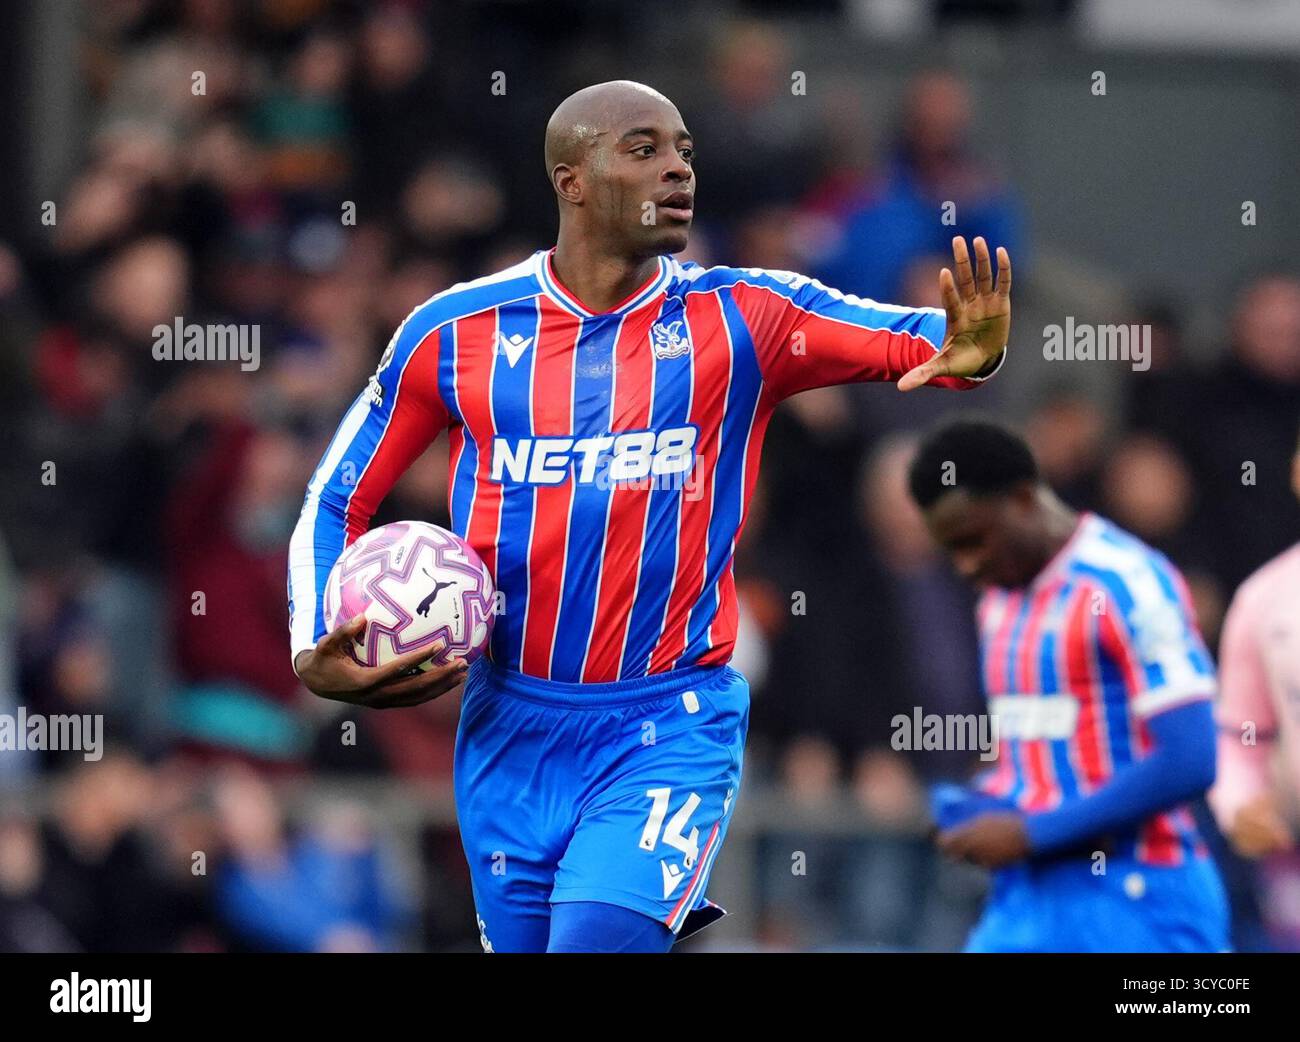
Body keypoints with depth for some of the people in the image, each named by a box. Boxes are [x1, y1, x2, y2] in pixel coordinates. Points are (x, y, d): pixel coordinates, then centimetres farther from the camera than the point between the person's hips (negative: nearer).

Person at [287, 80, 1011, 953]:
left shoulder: (740, 319, -3)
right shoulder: (457, 331, 0)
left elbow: (908, 340, -16)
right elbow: (337, 502, 8)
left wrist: (966, 350, -39)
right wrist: (316, 655, -6)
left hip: (668, 730, -3)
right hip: (509, 731, 3)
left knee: (596, 939, -22)